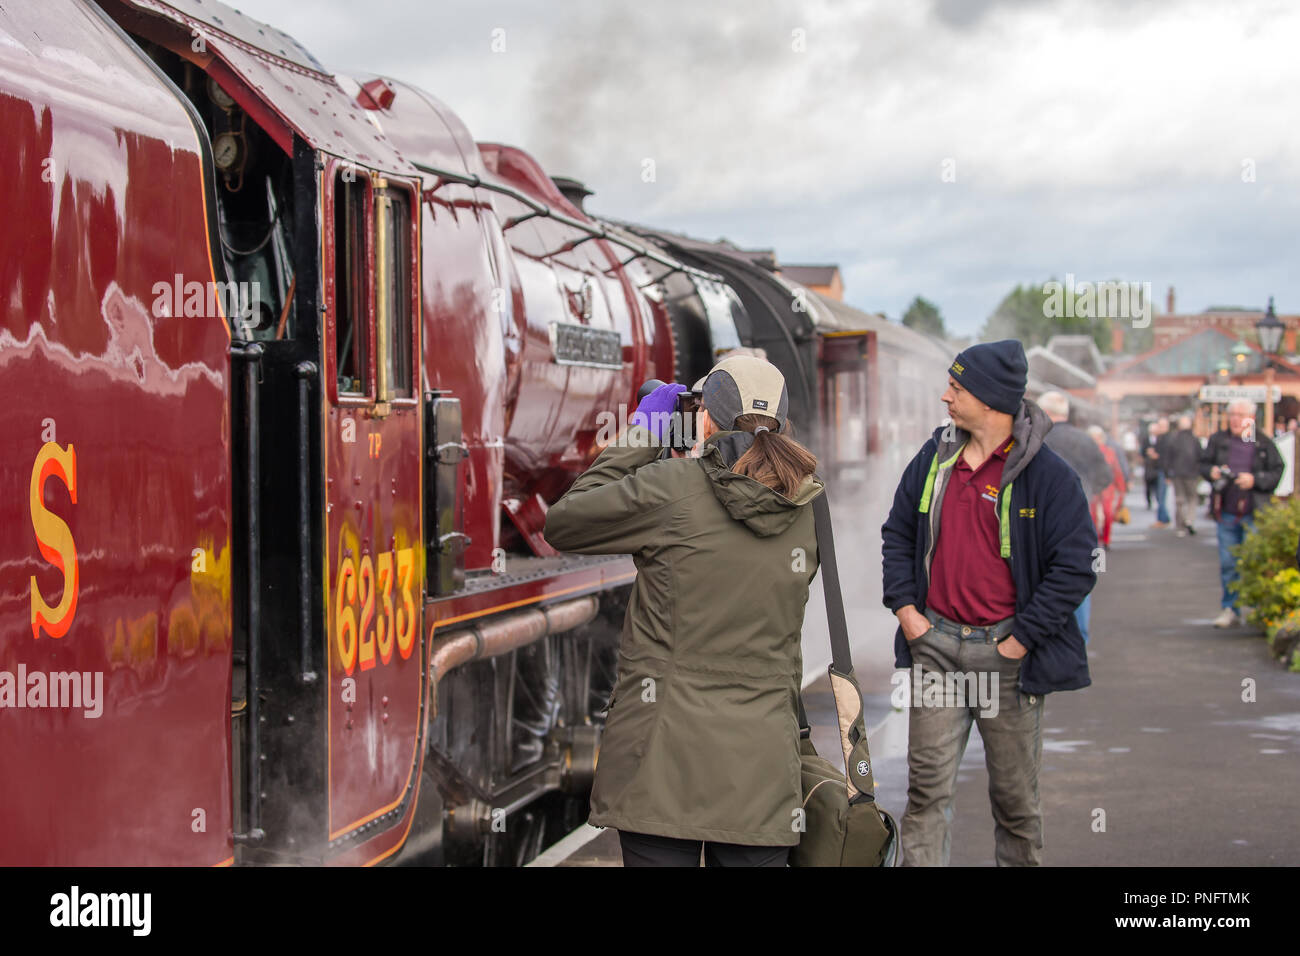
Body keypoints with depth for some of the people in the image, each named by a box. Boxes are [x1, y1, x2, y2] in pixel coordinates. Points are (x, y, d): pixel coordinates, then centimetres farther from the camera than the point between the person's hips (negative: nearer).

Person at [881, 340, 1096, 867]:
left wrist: (1022, 637, -12)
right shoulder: (934, 458, 7)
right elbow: (897, 534, 17)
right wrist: (904, 607, 4)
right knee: (928, 785, -1)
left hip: (1006, 650, -3)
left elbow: (1074, 566, -10)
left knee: (1015, 793, 8)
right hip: (936, 644, 3)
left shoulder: (1047, 474, -8)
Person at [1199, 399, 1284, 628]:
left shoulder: (1264, 444, 0)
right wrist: (1211, 471, -7)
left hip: (1253, 514, -3)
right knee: (1228, 564, 7)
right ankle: (1230, 609, 15)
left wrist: (1255, 480, -17)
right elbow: (1203, 464, 15)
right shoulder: (1217, 440, 7)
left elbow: (1276, 473, -2)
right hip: (1226, 513, 3)